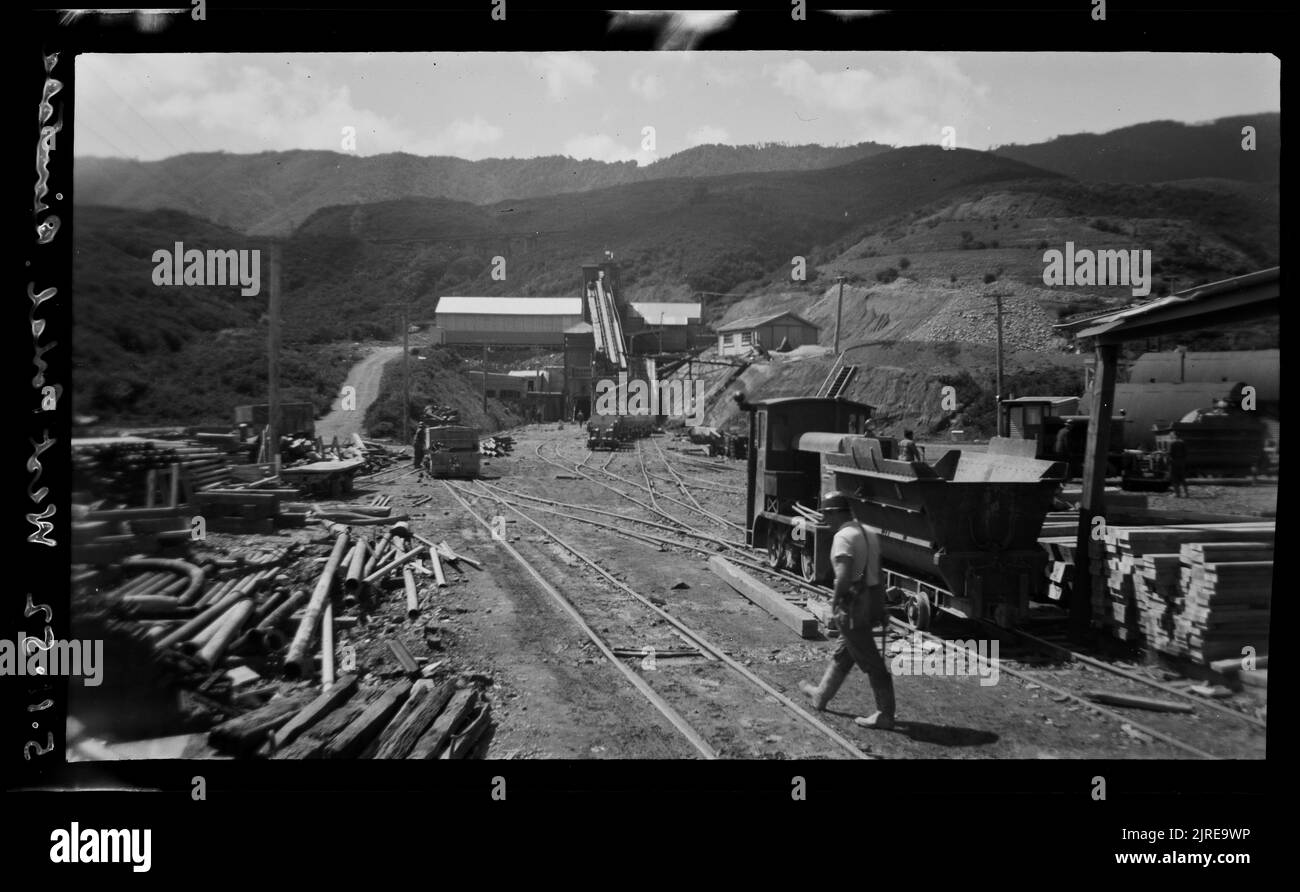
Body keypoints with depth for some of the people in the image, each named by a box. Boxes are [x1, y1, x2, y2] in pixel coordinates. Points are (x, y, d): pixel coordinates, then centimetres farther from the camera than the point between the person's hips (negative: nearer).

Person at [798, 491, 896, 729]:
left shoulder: (843, 536, -16)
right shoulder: (869, 534, 11)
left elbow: (844, 575, -27)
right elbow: (876, 572, 11)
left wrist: (835, 600, -12)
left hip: (855, 604, -9)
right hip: (874, 599, 9)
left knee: (870, 662, -1)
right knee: (842, 653, 23)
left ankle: (885, 715, 7)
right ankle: (822, 695, 39)